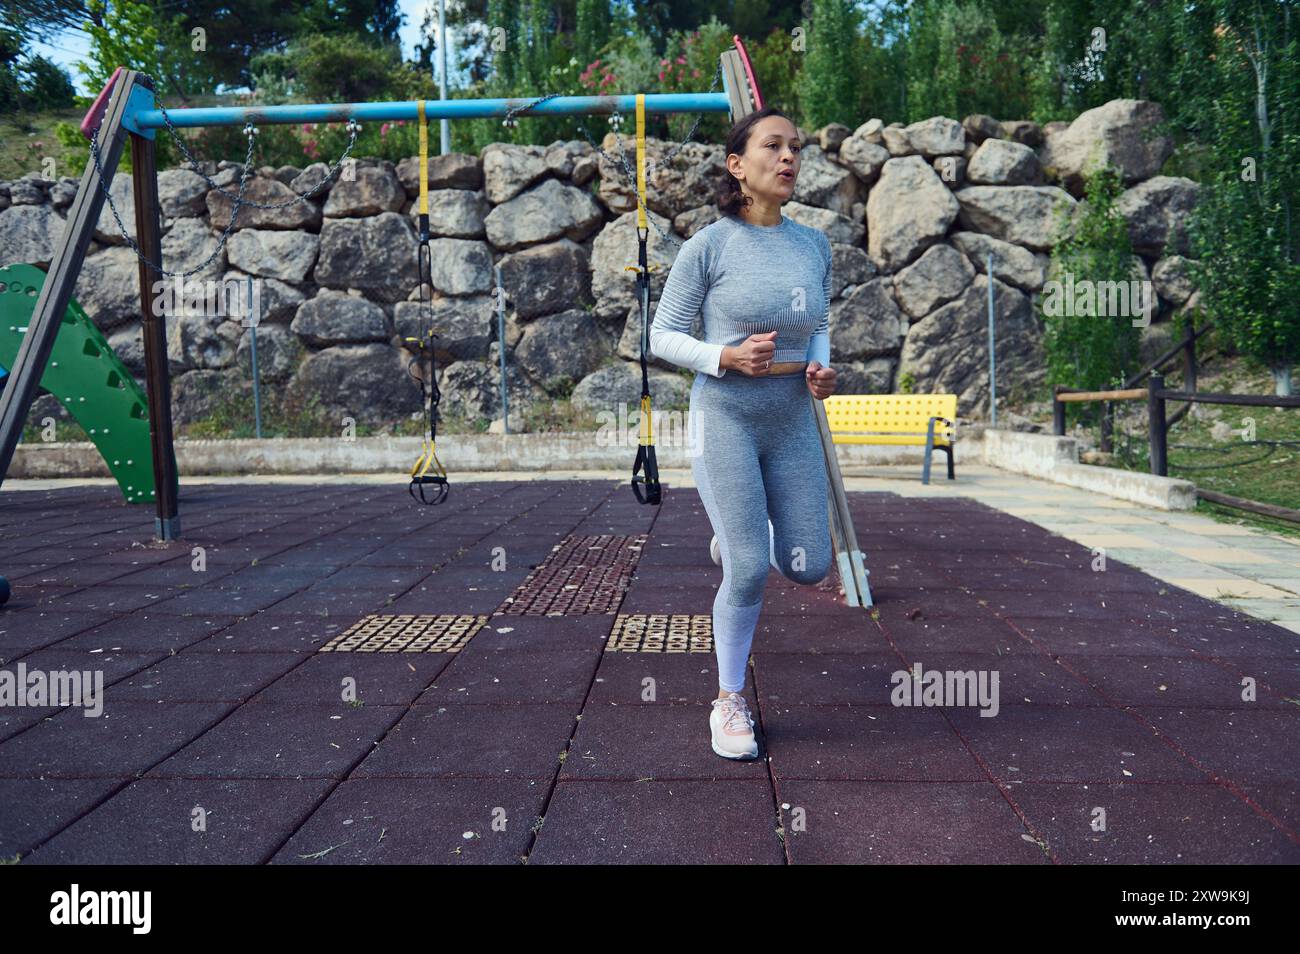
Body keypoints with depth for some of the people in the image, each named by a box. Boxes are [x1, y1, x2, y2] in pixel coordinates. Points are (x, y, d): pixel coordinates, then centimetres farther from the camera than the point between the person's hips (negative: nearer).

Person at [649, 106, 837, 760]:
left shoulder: (813, 245, 5)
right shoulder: (708, 245, -8)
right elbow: (662, 336, -4)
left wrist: (821, 370, -4)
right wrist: (728, 357, -21)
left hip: (793, 424, 5)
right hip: (726, 418, -5)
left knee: (809, 568, 5)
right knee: (749, 572, -9)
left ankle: (735, 535, 39)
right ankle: (729, 703, 14)